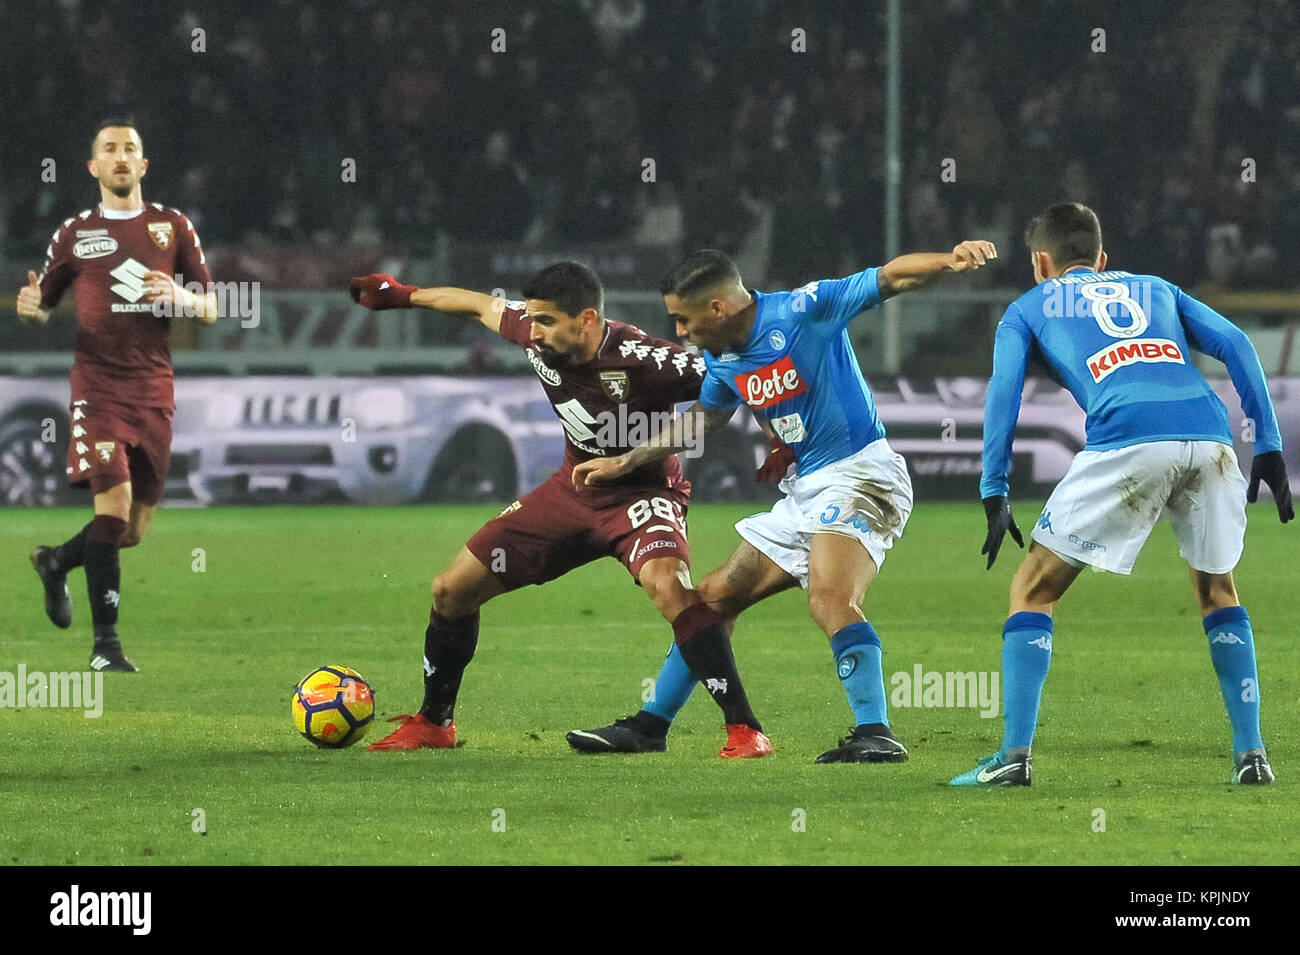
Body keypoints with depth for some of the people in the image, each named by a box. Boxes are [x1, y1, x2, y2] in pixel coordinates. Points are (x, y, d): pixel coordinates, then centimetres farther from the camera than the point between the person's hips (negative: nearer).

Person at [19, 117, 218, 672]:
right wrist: (31, 309, -9)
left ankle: (56, 563, 35)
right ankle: (106, 642, -15)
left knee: (134, 530, 4)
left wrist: (180, 298, -10)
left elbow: (210, 309, 13)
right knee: (113, 498, -20)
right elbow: (43, 306, 16)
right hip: (97, 382, -2)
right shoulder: (74, 233, 9)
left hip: (153, 387, 2)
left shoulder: (173, 227, 11)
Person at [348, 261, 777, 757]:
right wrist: (402, 294, 22)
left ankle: (744, 730, -32)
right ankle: (432, 724, 28)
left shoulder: (639, 359, -30)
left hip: (643, 490, -7)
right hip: (574, 488, 7)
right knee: (452, 590, 5)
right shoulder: (535, 333, -13)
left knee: (666, 583, -37)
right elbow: (482, 305, 8)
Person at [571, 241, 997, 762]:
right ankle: (649, 724, 27)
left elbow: (890, 277, -21)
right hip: (804, 489, 9)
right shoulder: (723, 359, 8)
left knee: (830, 597, -31)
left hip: (860, 472, -9)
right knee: (716, 596, 15)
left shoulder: (803, 310, -15)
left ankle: (875, 734, -33)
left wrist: (949, 260, -40)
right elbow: (702, 418, 27)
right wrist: (624, 462, 30)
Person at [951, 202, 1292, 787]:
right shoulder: (1155, 290, 33)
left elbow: (1003, 392, 11)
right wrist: (1268, 445, 18)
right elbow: (1234, 344, 20)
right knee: (1216, 589, 25)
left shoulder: (1028, 309, 26)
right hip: (1209, 438, 3)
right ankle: (1250, 754, 17)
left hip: (1127, 442, -3)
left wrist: (994, 496, 9)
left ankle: (1014, 755, 0)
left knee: (1033, 590, 10)